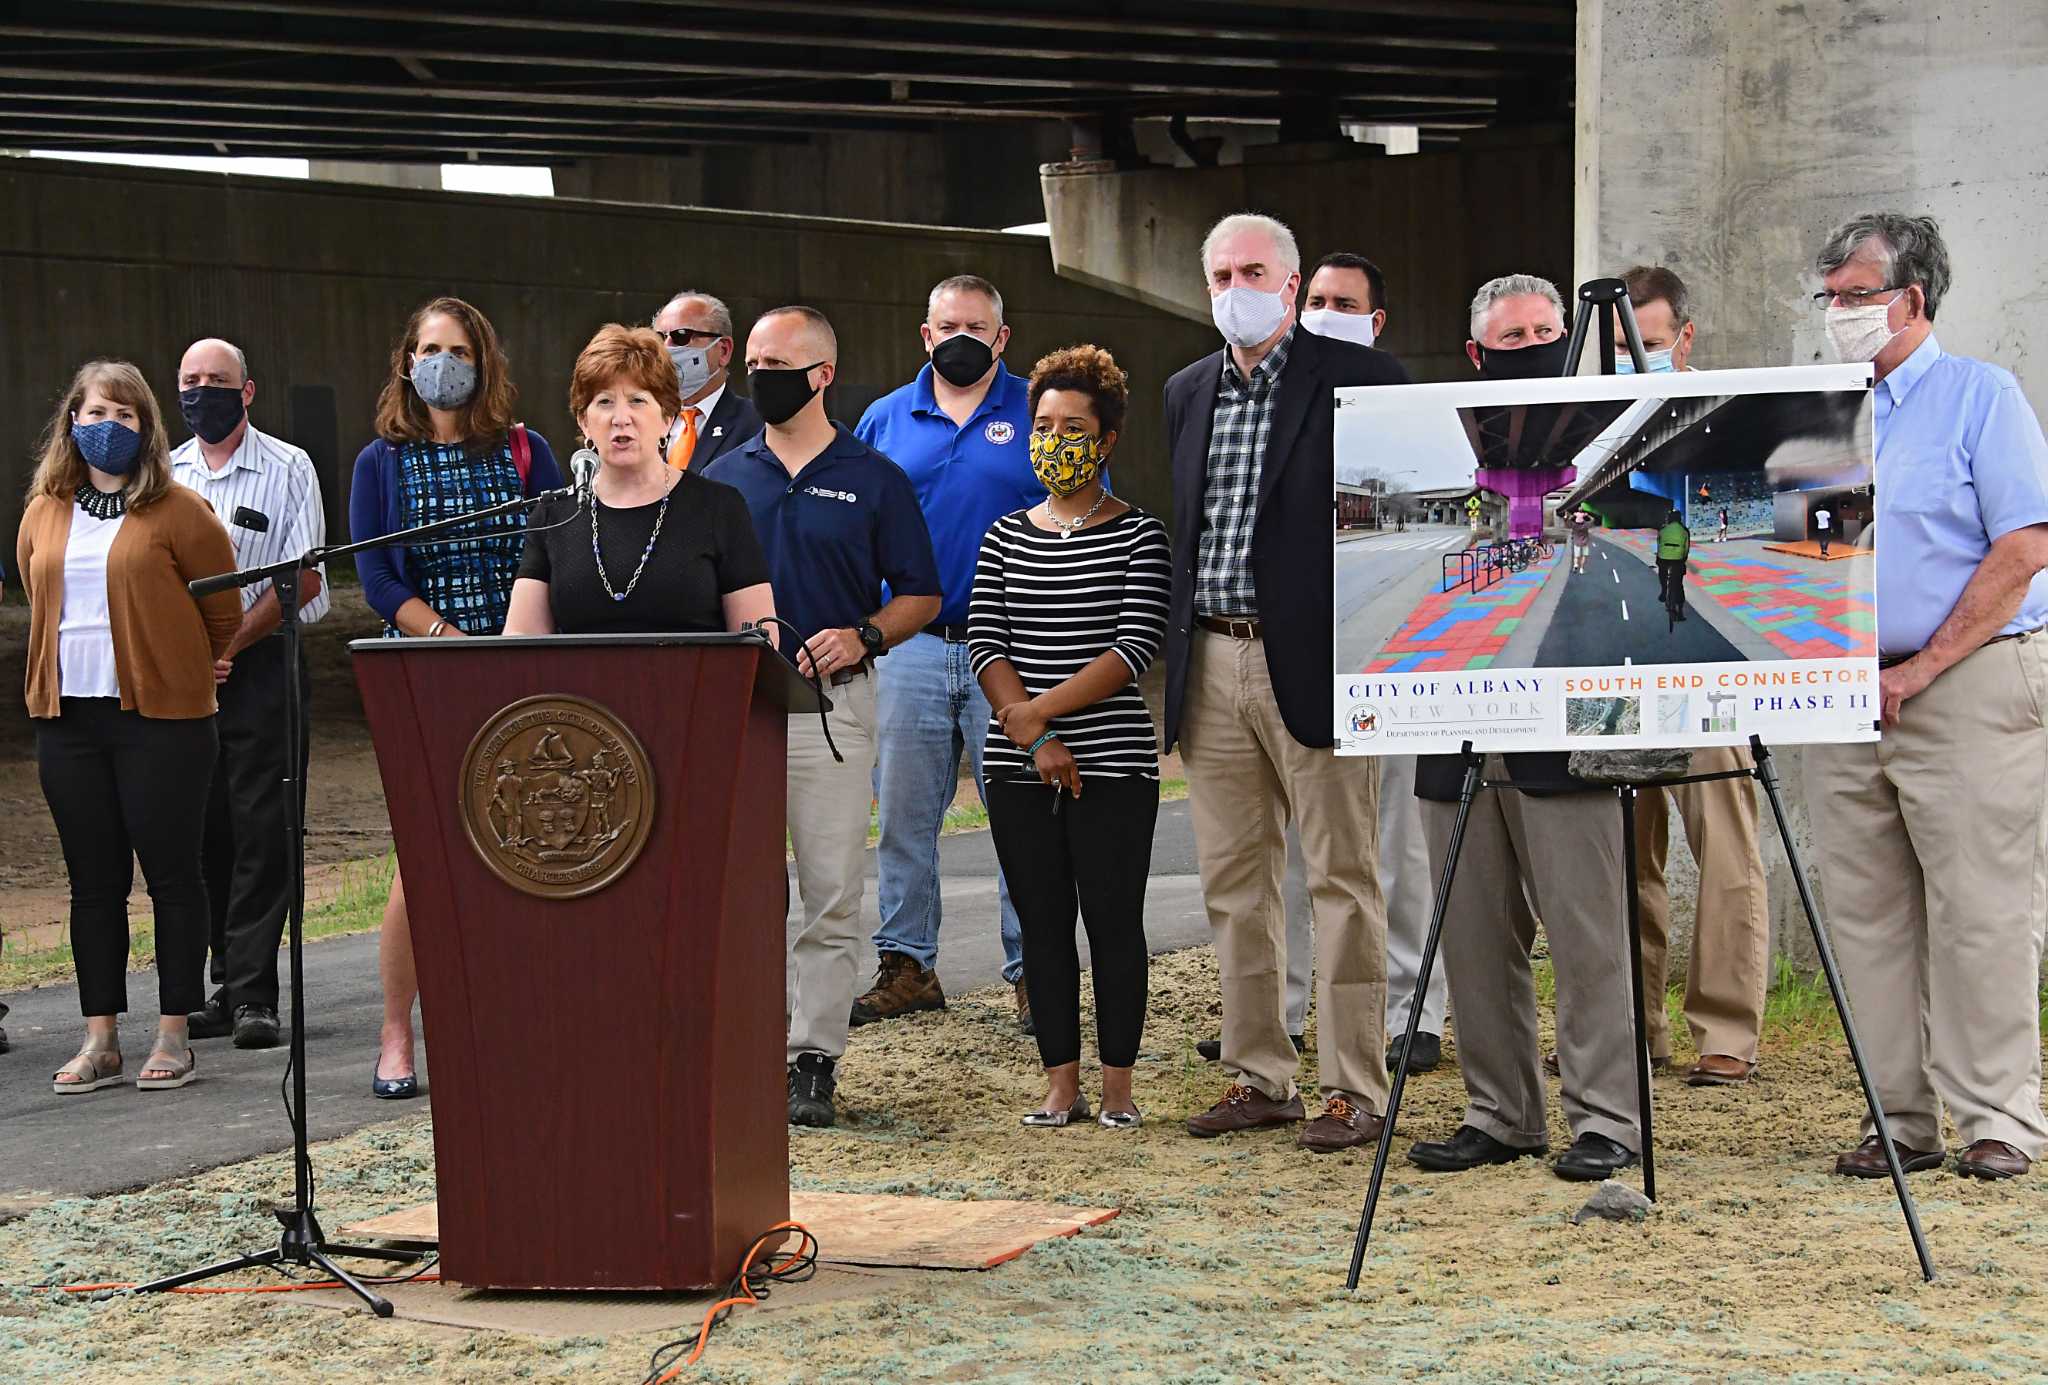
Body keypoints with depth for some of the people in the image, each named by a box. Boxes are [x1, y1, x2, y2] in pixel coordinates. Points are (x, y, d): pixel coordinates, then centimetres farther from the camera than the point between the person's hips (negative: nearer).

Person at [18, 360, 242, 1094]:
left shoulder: (177, 510, -4)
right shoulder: (43, 513, 10)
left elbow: (222, 613, 1)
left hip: (161, 718, -5)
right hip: (69, 719, 5)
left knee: (171, 872, 0)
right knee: (93, 880, 7)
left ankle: (174, 1034, 7)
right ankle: (100, 1038, 12)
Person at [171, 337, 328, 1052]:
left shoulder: (288, 468, 0)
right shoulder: (164, 475, 13)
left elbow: (301, 579, -5)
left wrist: (227, 646, -10)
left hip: (262, 667, -4)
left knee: (261, 832, -7)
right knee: (204, 833, 4)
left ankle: (253, 994, -7)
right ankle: (226, 986, 11)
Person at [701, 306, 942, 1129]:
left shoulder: (873, 480, 3)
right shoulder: (725, 476, 11)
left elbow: (921, 596, 5)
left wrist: (863, 637, -13)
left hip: (830, 705, -2)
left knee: (832, 896, -1)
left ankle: (814, 1060, 6)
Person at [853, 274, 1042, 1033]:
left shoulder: (1042, 416, 4)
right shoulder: (885, 419, 11)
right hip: (911, 649, 3)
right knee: (904, 815, 6)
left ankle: (1033, 970, 5)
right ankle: (907, 966, 15)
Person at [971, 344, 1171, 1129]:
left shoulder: (1139, 536, 0)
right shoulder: (1007, 538, 11)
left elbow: (1136, 648, -11)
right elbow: (984, 644, 1)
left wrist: (1039, 709, -16)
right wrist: (1034, 738, -12)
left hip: (1113, 763, -3)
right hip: (1020, 769, 3)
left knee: (1114, 922, -1)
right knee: (1043, 925, 6)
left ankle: (1118, 1085, 7)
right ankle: (1060, 1084, 13)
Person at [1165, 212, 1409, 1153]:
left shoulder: (1359, 378, -4)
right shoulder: (1187, 393, 15)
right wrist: (1171, 663, 15)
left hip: (1313, 663, -6)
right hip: (1211, 662, 6)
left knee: (1341, 880, -1)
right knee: (1233, 882, 10)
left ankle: (1354, 1087, 5)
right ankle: (1258, 1076, 19)